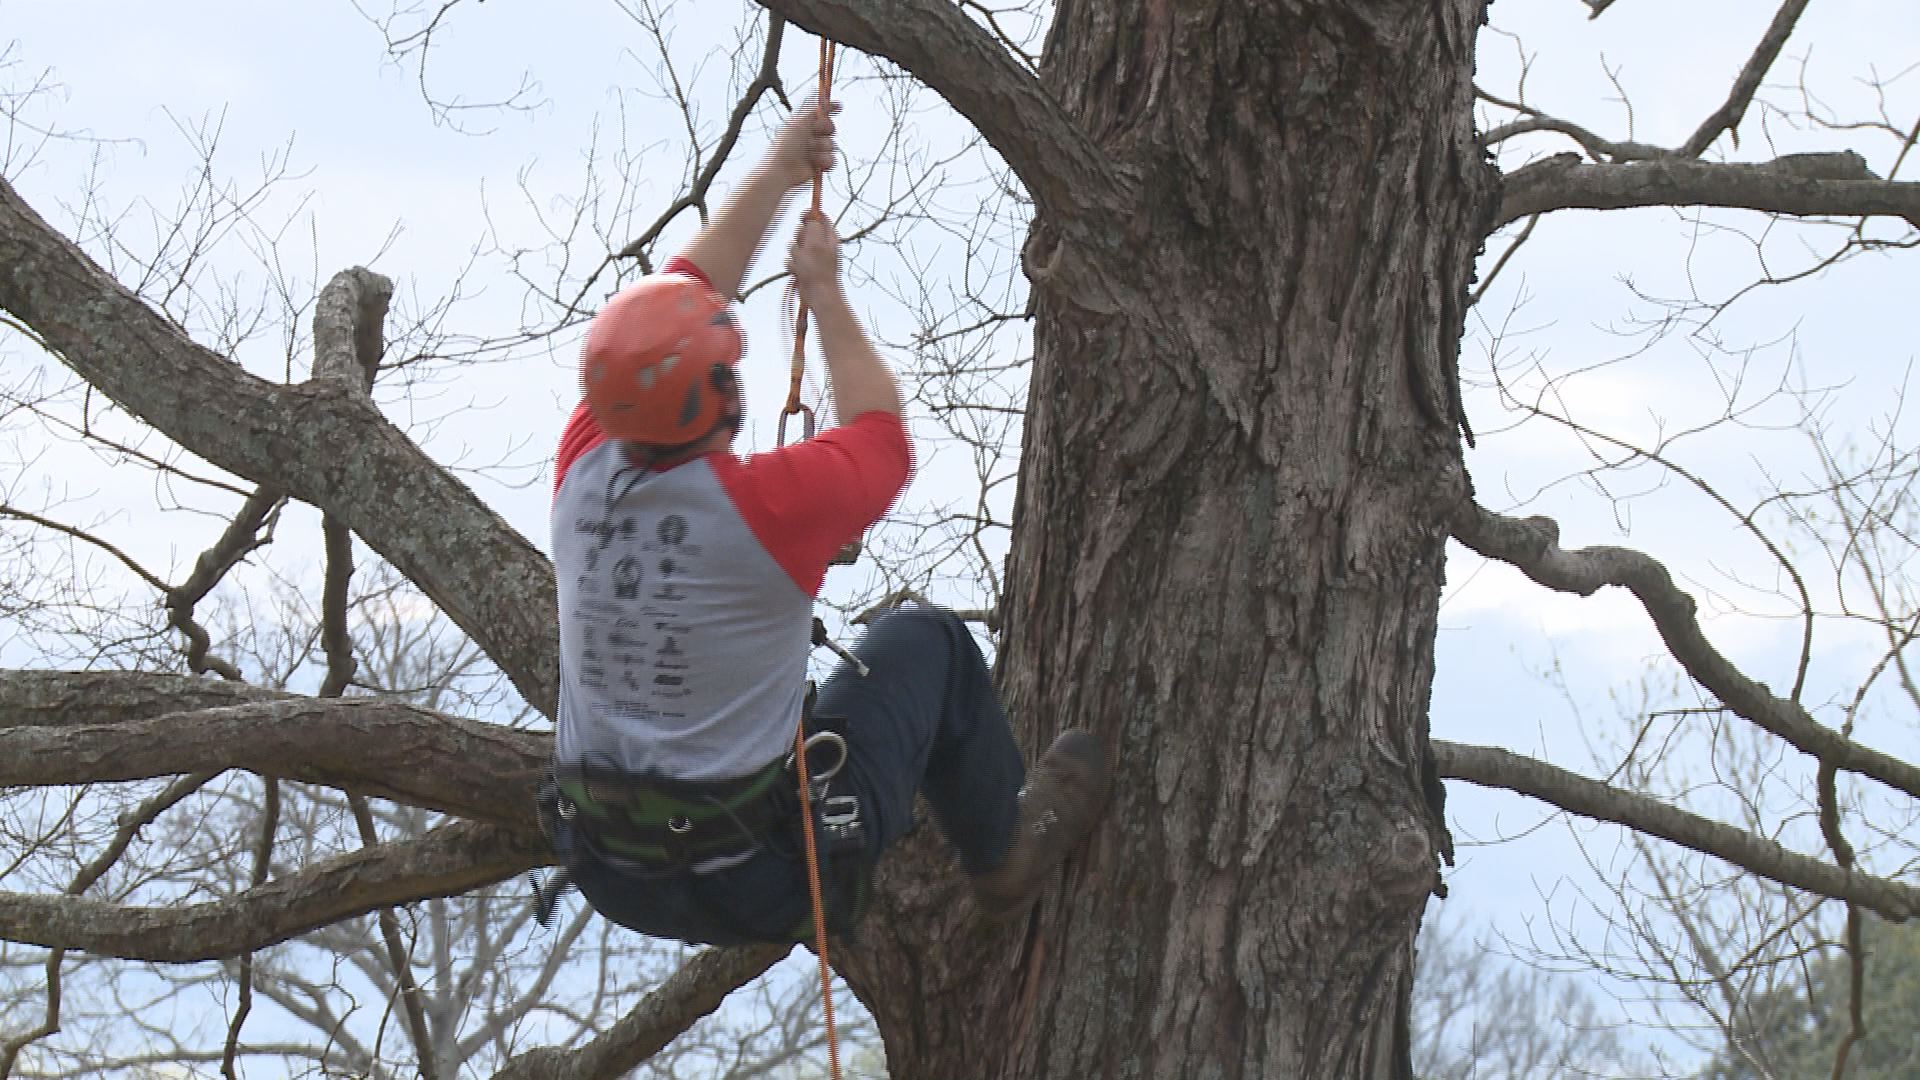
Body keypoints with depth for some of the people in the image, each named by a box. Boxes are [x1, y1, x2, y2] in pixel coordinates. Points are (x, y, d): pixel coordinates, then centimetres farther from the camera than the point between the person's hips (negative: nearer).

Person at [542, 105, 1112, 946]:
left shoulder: (584, 469, -7)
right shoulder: (768, 503, -24)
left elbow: (681, 296, 8)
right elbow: (883, 436, 1)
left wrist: (777, 175, 15)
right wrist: (825, 294, 11)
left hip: (609, 878, 5)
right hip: (759, 890, -5)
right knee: (925, 641, 16)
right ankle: (1004, 848, 36)